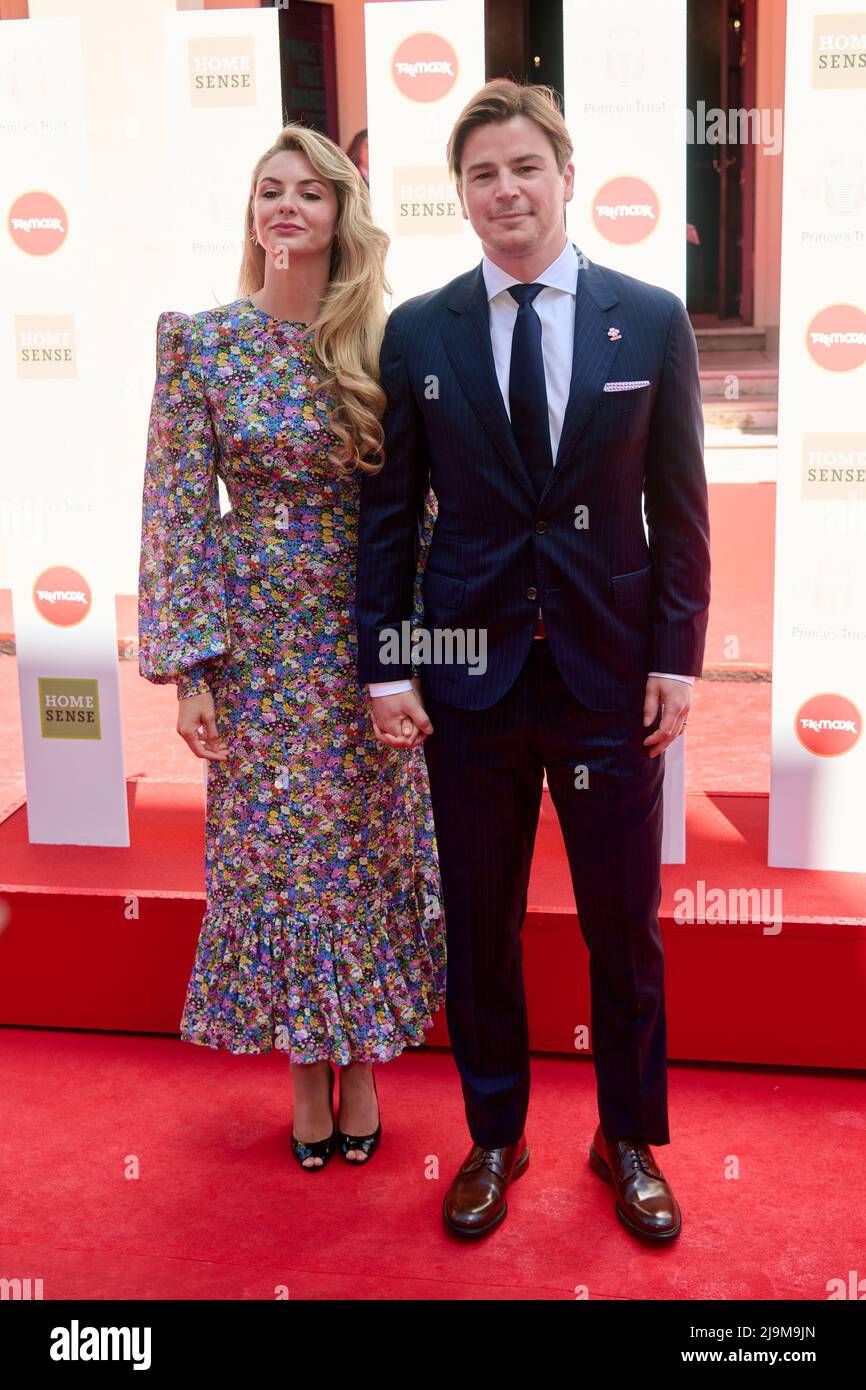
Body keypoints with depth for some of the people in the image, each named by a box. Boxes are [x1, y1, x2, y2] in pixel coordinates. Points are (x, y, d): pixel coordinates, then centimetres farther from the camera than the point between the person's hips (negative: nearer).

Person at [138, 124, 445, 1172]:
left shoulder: (383, 346, 1)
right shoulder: (199, 340, -1)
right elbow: (178, 507, -4)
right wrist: (187, 664, -9)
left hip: (366, 637, 1)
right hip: (256, 640, 0)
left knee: (368, 845, 9)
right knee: (271, 851, 8)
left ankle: (362, 1068, 28)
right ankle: (307, 1075, 27)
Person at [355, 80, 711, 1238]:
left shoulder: (652, 320, 1)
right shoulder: (417, 333, 2)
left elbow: (680, 507, 2)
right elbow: (388, 513, 3)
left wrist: (678, 657, -3)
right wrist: (384, 666, -2)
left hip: (611, 674, 0)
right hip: (471, 674, 1)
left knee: (625, 925, 12)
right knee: (478, 925, 12)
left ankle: (630, 1140, 34)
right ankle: (494, 1138, 33)